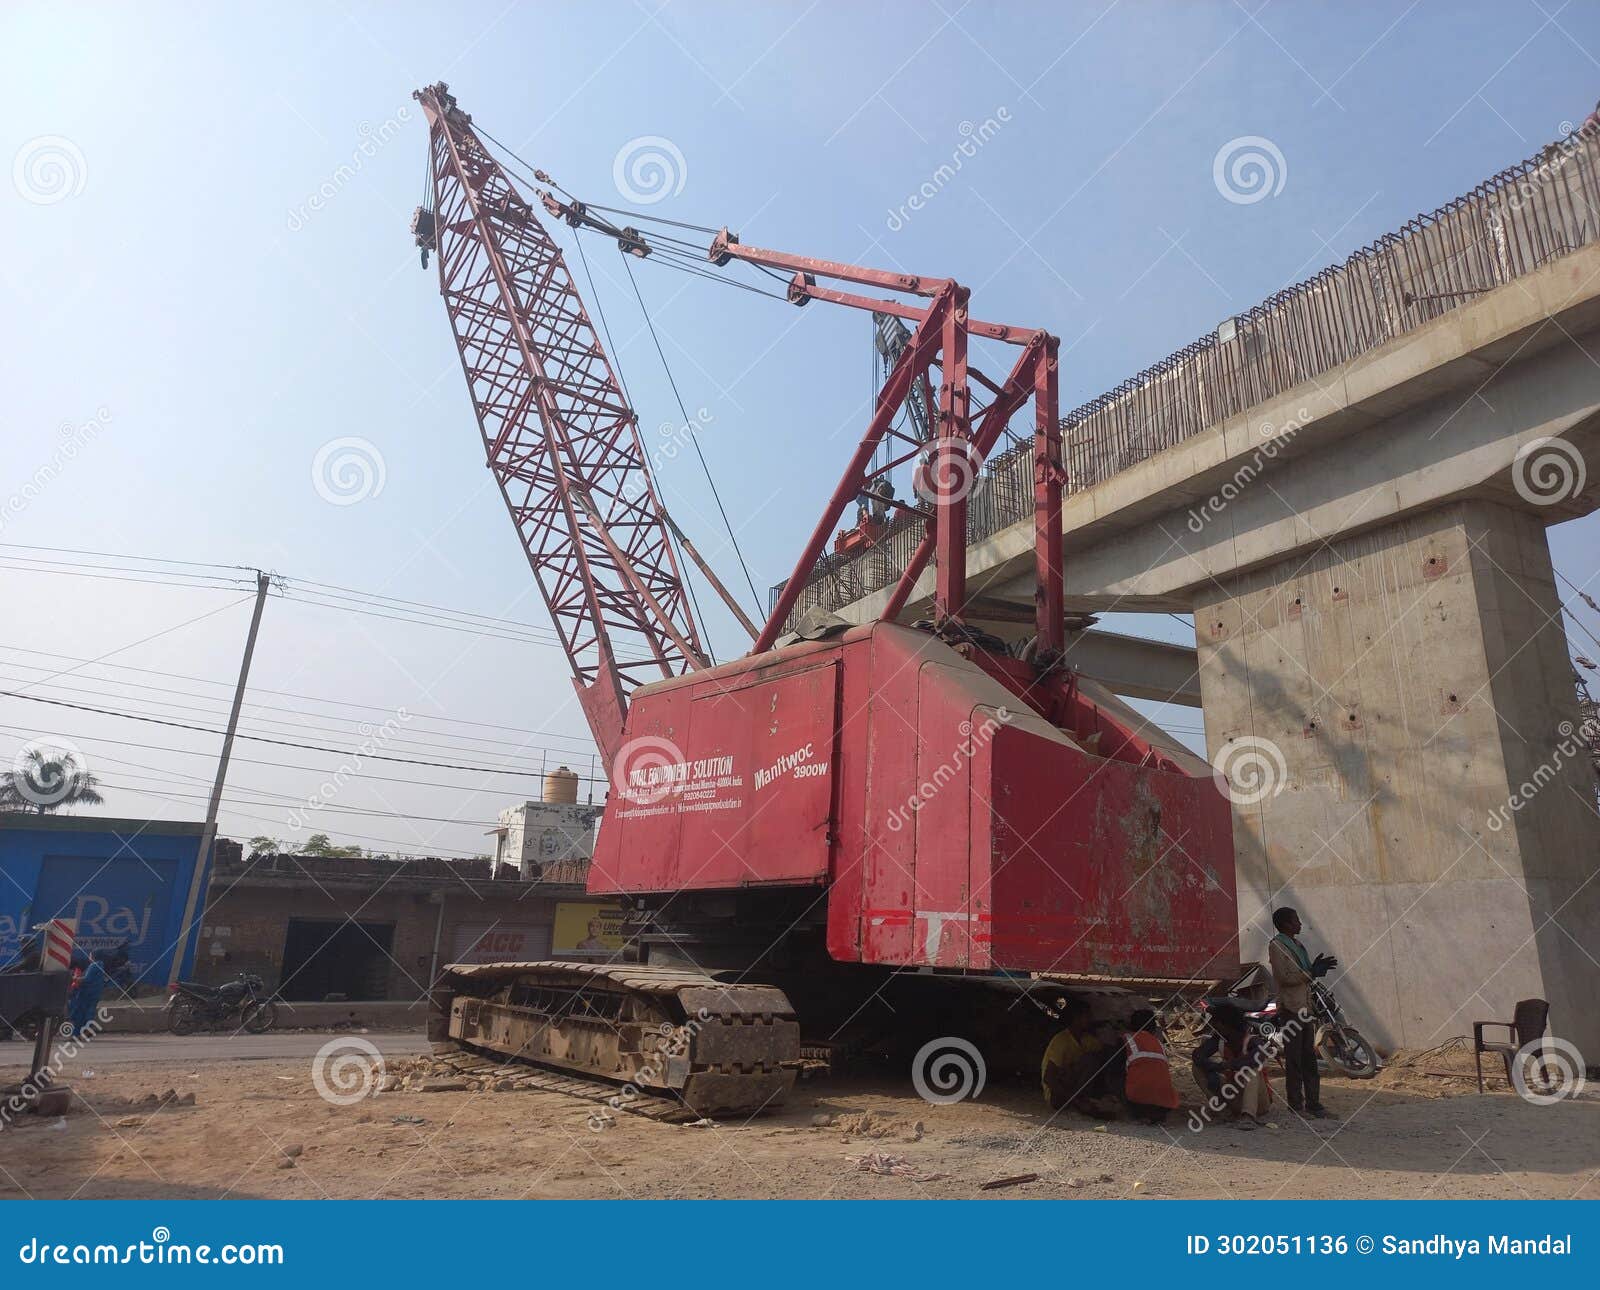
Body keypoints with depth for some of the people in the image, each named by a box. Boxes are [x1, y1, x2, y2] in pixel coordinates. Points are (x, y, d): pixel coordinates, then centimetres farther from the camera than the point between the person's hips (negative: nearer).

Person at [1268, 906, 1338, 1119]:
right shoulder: (1276, 946, -10)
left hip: (1306, 1007, 9)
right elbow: (1285, 977, -18)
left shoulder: (1297, 944, 18)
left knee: (1310, 1058, 10)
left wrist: (1315, 968, 3)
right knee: (1294, 1060, -3)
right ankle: (1296, 1106, 2)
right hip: (1290, 1008, -9)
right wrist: (1312, 972, -15)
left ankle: (1313, 1103, 15)